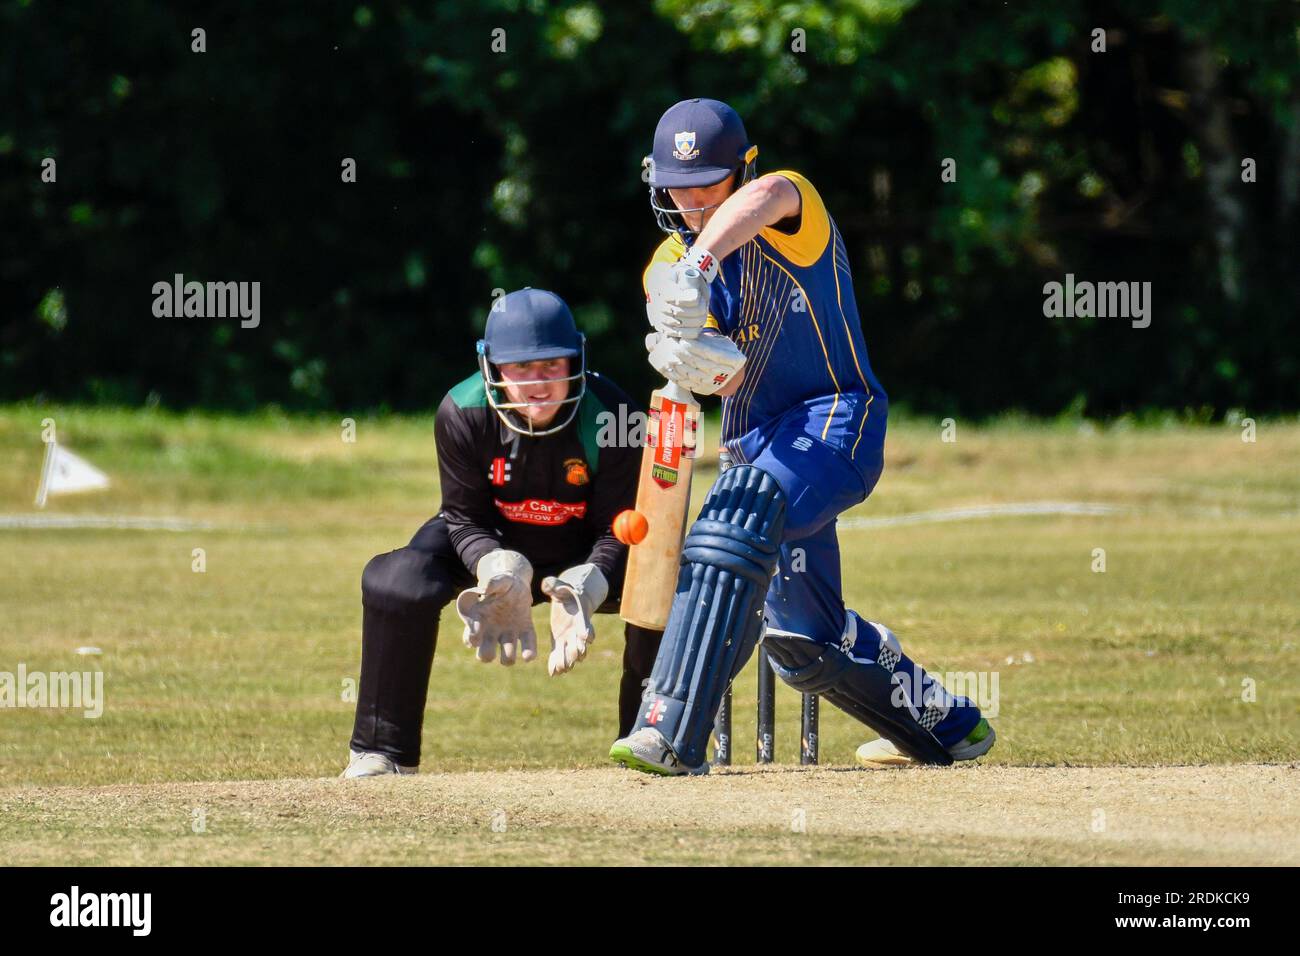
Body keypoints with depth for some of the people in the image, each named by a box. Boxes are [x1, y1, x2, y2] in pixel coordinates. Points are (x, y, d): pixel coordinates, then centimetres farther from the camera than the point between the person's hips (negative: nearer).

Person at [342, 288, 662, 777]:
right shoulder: (463, 413, -23)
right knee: (396, 584, -27)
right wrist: (499, 572, -36)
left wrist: (581, 590, -41)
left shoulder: (610, 416, -25)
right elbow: (464, 516, -15)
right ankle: (382, 751, -10)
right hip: (491, 544, 0)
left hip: (582, 549, 0)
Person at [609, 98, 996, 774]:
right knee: (803, 642, 14)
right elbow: (731, 376, -7)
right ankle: (948, 725, 39)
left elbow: (763, 196, -39)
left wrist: (700, 267, -56)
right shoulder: (668, 268, 7)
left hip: (836, 419, -8)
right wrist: (696, 362, -33)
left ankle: (673, 732, -45)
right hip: (760, 440, 8)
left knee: (738, 516, -34)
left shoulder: (791, 210, -10)